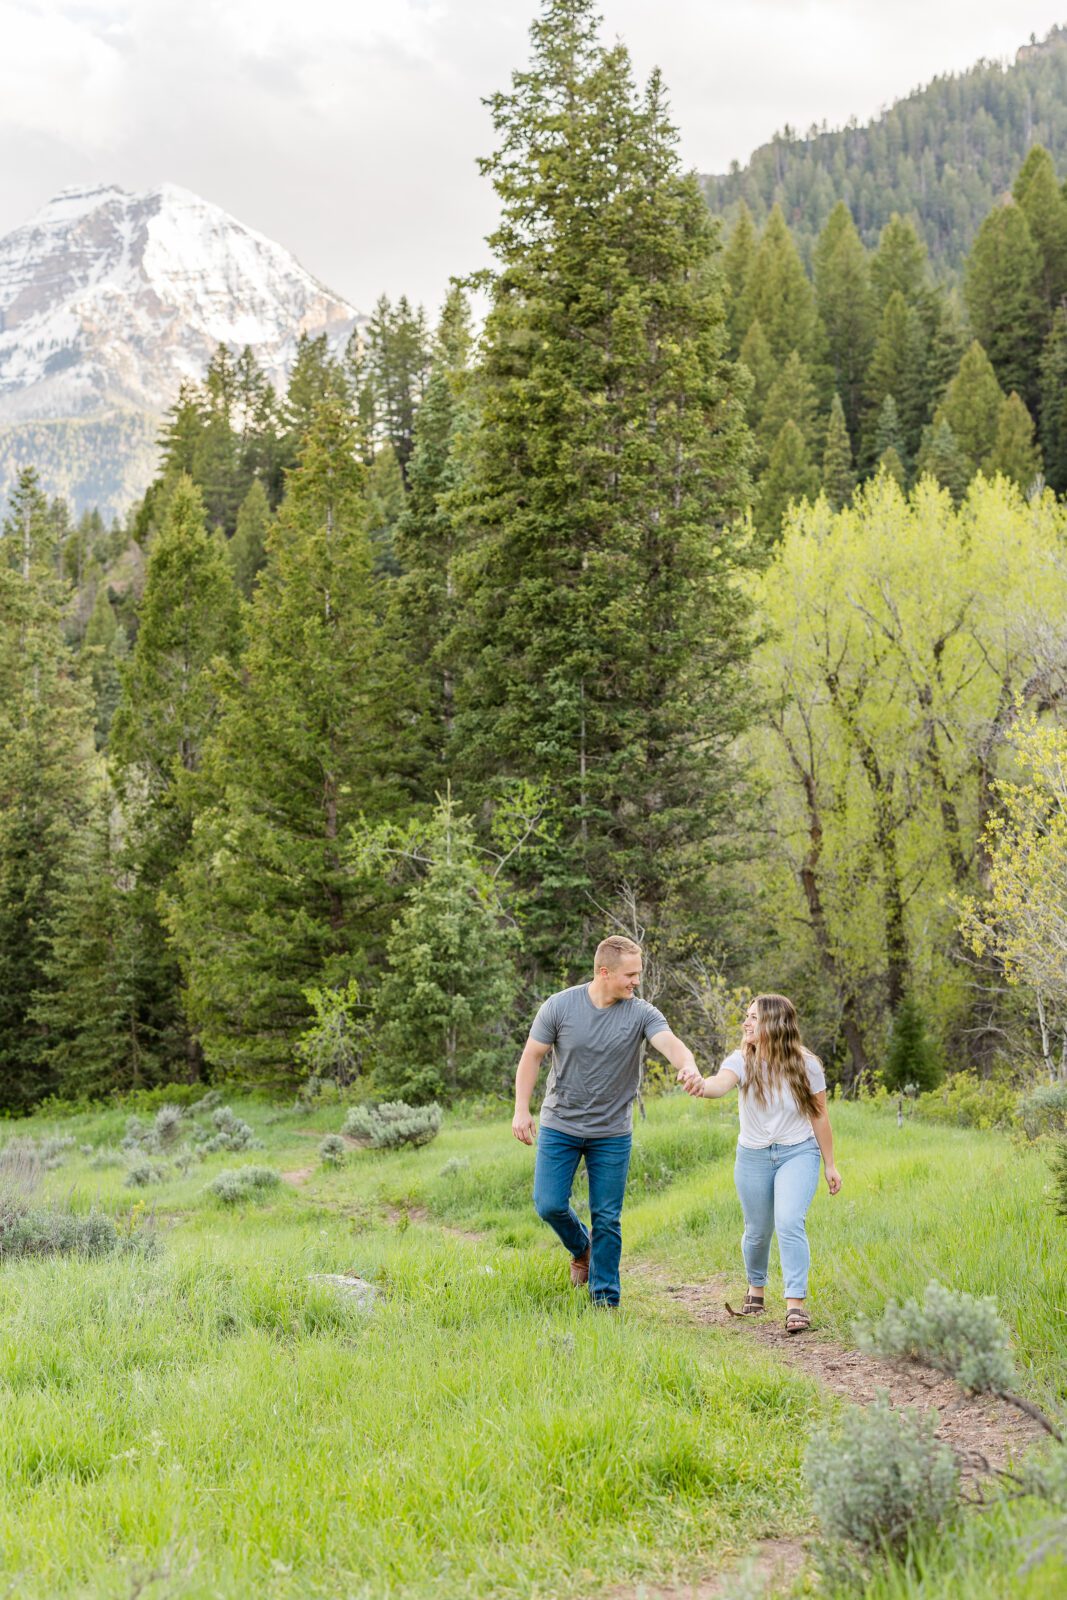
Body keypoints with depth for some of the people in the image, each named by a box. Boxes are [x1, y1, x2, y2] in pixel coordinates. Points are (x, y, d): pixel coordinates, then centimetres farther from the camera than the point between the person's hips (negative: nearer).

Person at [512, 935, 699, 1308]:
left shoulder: (641, 1014, -11)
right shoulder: (559, 1007, -11)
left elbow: (670, 1043, -28)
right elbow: (531, 1057, -3)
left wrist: (689, 1067, -50)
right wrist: (521, 1110, -10)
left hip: (612, 1133, 0)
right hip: (559, 1126, 0)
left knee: (607, 1219, 4)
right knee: (549, 1205, -3)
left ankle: (605, 1300, 17)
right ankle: (580, 1247, 30)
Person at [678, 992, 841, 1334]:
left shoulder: (806, 1065, -13)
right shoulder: (742, 1061, -14)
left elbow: (819, 1117, -4)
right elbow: (721, 1084, -37)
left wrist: (830, 1165, 1)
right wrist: (700, 1084, -62)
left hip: (798, 1153, -2)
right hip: (753, 1156, 2)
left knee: (789, 1222, -22)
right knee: (757, 1231, 13)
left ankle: (796, 1304, -18)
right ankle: (755, 1288, 41)